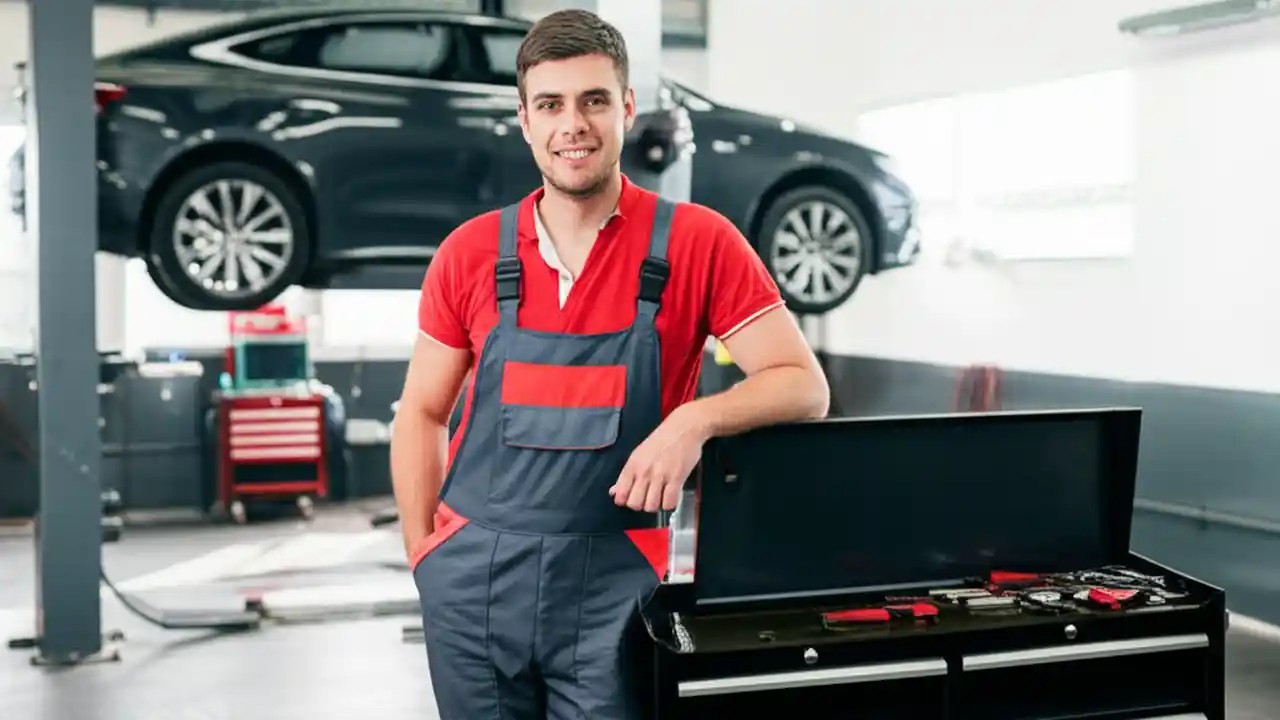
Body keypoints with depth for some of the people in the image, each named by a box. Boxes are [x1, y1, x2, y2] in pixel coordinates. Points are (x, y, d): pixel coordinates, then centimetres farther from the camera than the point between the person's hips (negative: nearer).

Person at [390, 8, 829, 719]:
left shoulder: (697, 242, -5)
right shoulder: (470, 253, 2)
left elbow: (803, 386, -7)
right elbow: (422, 414, 10)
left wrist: (695, 420, -24)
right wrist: (424, 558, 4)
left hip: (612, 586, -2)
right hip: (473, 580, 2)